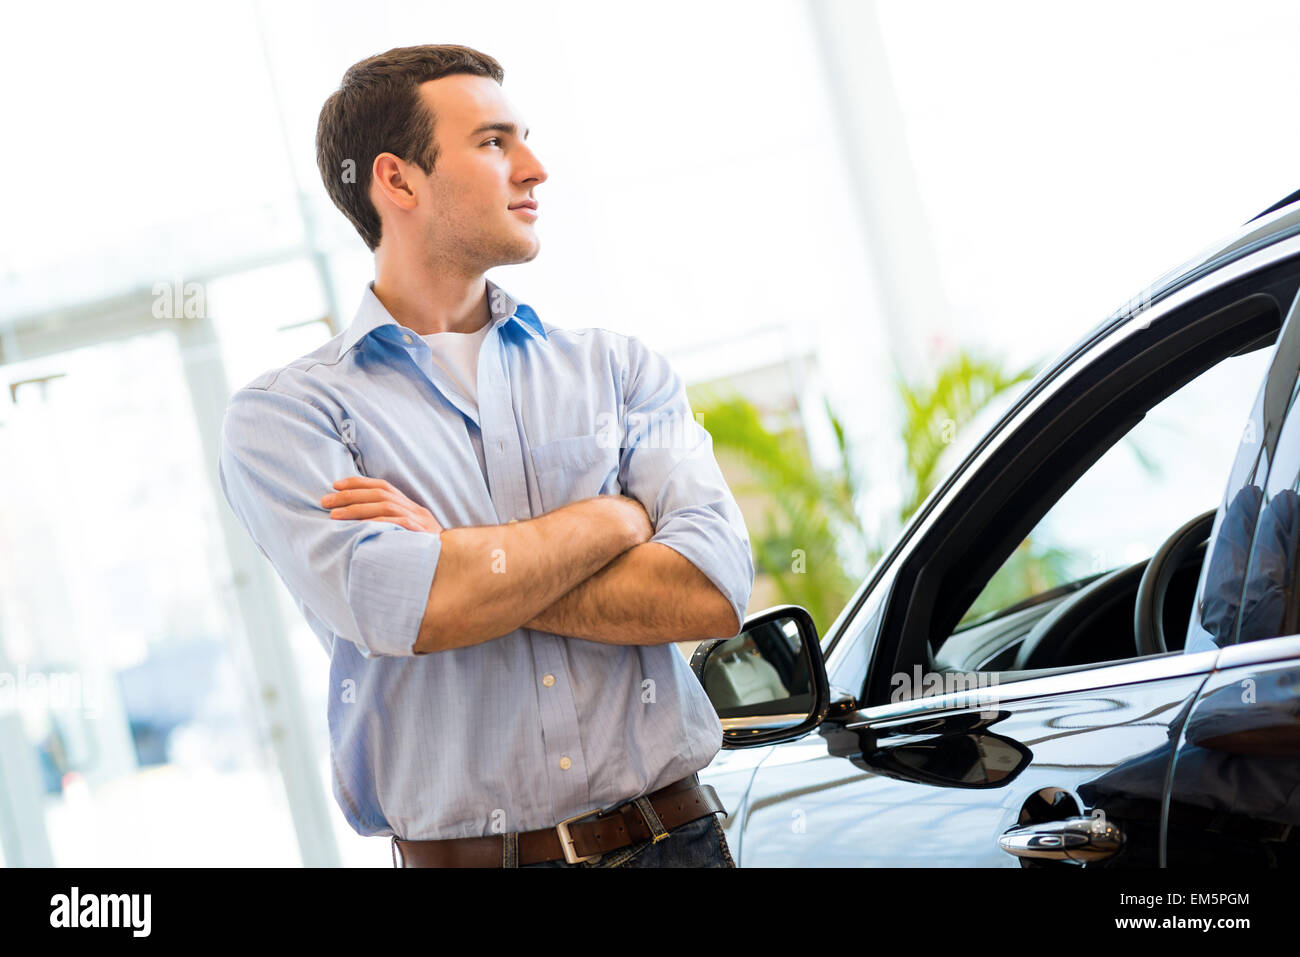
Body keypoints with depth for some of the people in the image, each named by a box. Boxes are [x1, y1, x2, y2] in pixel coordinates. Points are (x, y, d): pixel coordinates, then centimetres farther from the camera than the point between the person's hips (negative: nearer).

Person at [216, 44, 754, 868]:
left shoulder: (616, 367, 7)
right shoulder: (283, 414, -1)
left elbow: (713, 591, -7)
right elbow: (395, 609, -18)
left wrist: (458, 560, -12)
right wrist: (614, 517, -7)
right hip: (458, 851, -2)